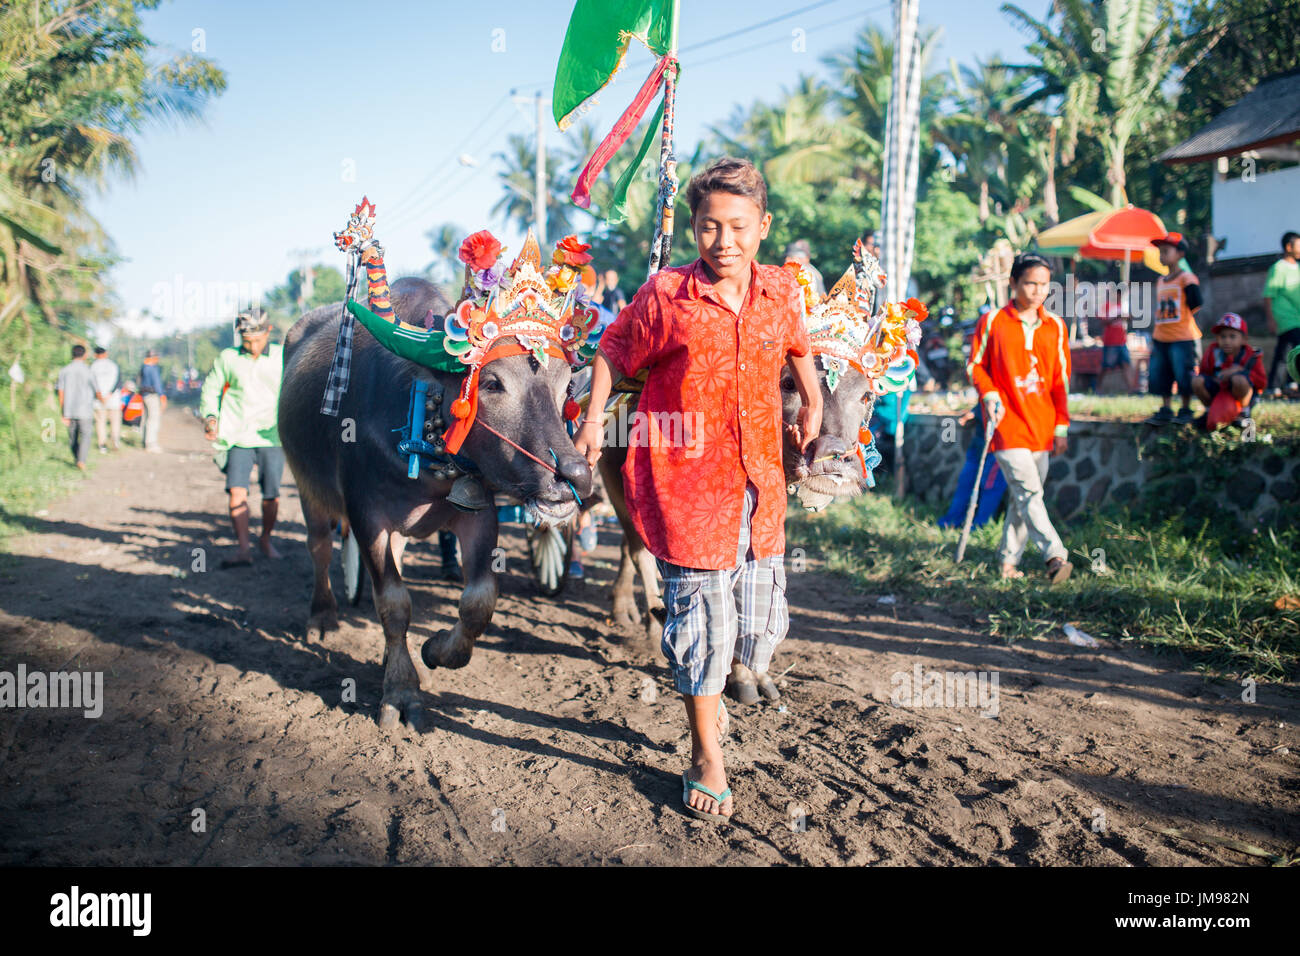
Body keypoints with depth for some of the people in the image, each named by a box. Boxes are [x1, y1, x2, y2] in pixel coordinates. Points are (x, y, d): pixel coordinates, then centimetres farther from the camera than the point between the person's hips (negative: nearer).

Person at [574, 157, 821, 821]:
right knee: (701, 615, 0)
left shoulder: (781, 290, 3)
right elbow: (612, 351, 3)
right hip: (687, 481, -4)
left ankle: (704, 686, 44)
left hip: (759, 483, 4)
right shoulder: (665, 295, -9)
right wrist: (593, 419, -4)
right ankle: (706, 757, 19)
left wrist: (812, 407, 20)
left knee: (759, 625, 10)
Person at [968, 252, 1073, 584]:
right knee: (1029, 492, -13)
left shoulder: (1055, 326, 9)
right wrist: (989, 395, -13)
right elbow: (975, 365, 5)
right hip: (1007, 423, -4)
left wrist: (1062, 426, 10)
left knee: (1024, 495, 8)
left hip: (1041, 426, 5)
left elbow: (1061, 379, 12)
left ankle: (1009, 560, 18)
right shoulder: (992, 322, -2)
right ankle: (1055, 556, -19)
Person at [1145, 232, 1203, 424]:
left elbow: (1196, 304, -13)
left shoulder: (1186, 278, -7)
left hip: (1182, 338, -7)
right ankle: (1165, 411, 16)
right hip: (1161, 339, 7)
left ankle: (1185, 411, 7)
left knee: (1183, 375, -4)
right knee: (1159, 376, 7)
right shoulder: (1160, 281, 15)